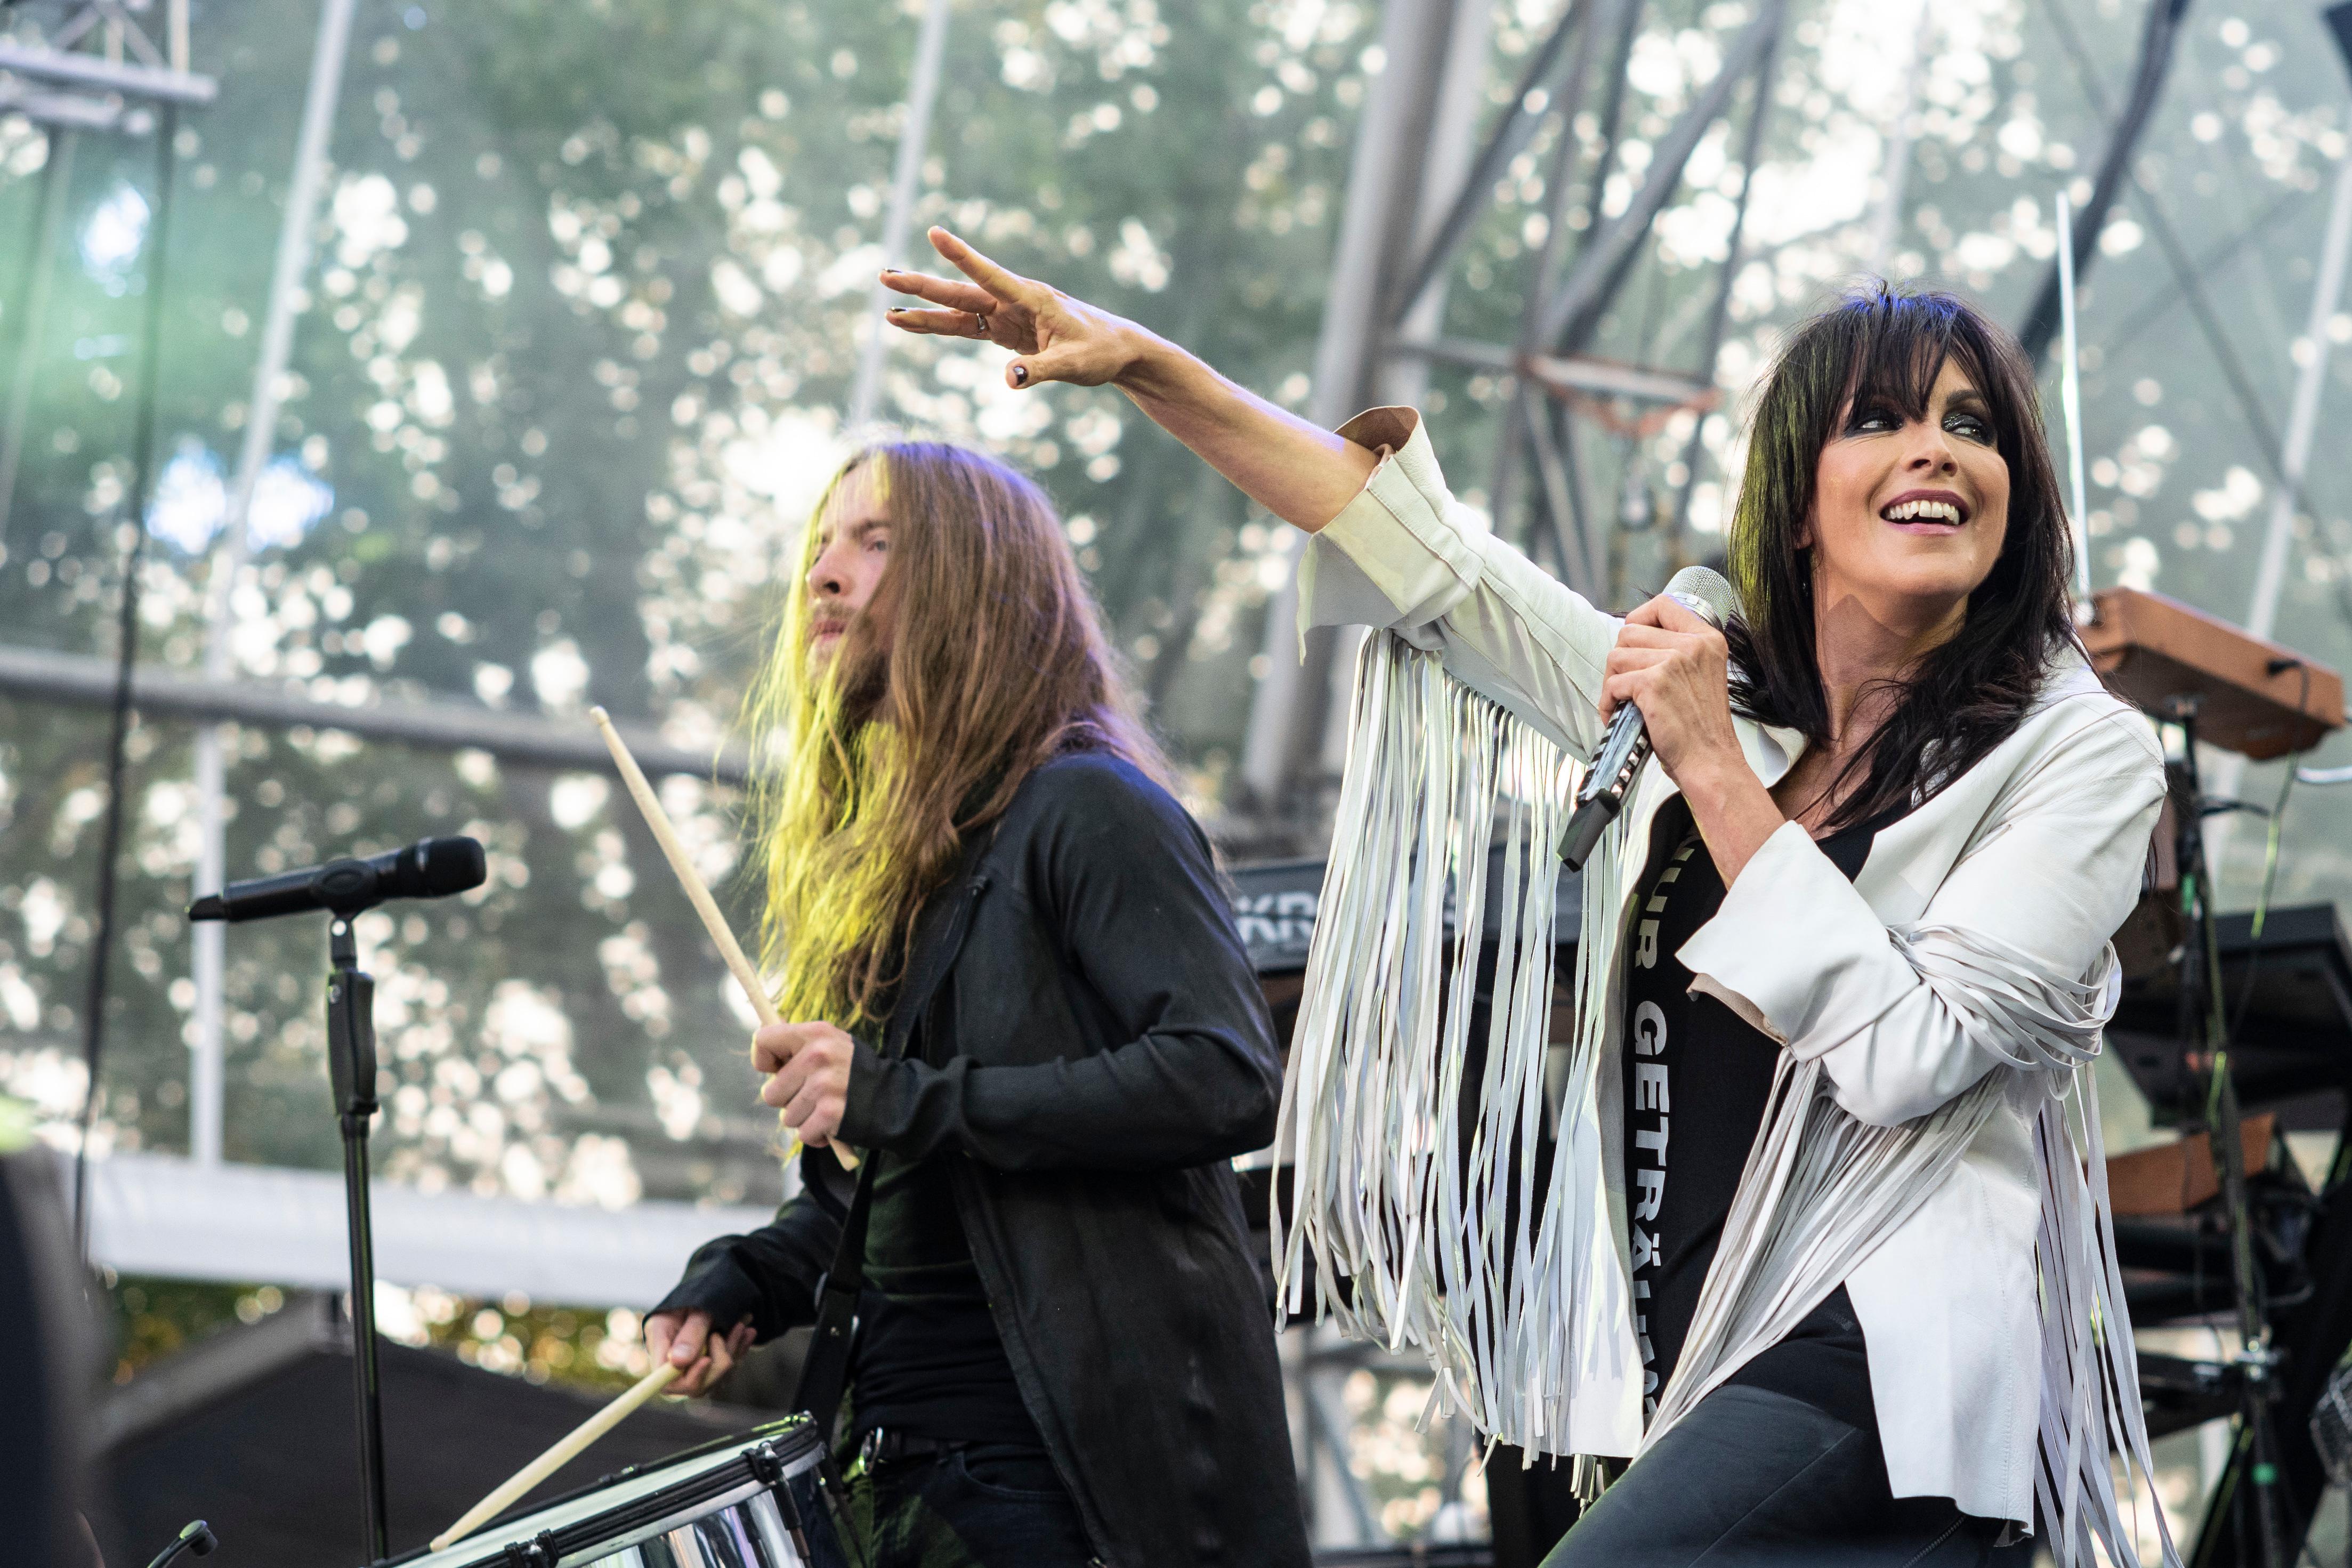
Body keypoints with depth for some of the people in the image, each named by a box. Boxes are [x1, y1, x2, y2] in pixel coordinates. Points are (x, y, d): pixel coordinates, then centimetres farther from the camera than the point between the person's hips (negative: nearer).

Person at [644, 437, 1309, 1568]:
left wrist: (909, 1099, -20)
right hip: (895, 1457, 8)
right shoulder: (859, 857, 19)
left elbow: (1231, 1080, -19)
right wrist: (745, 1280, 7)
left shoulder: (1082, 811, -6)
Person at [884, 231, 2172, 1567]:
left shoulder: (2083, 754, -3)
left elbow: (1905, 1056, -15)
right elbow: (1428, 554, 17)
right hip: (1697, 1380, 6)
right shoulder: (1721, 690, 14)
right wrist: (1143, 364, 12)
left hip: (1876, 1374, -6)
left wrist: (1715, 773, -13)